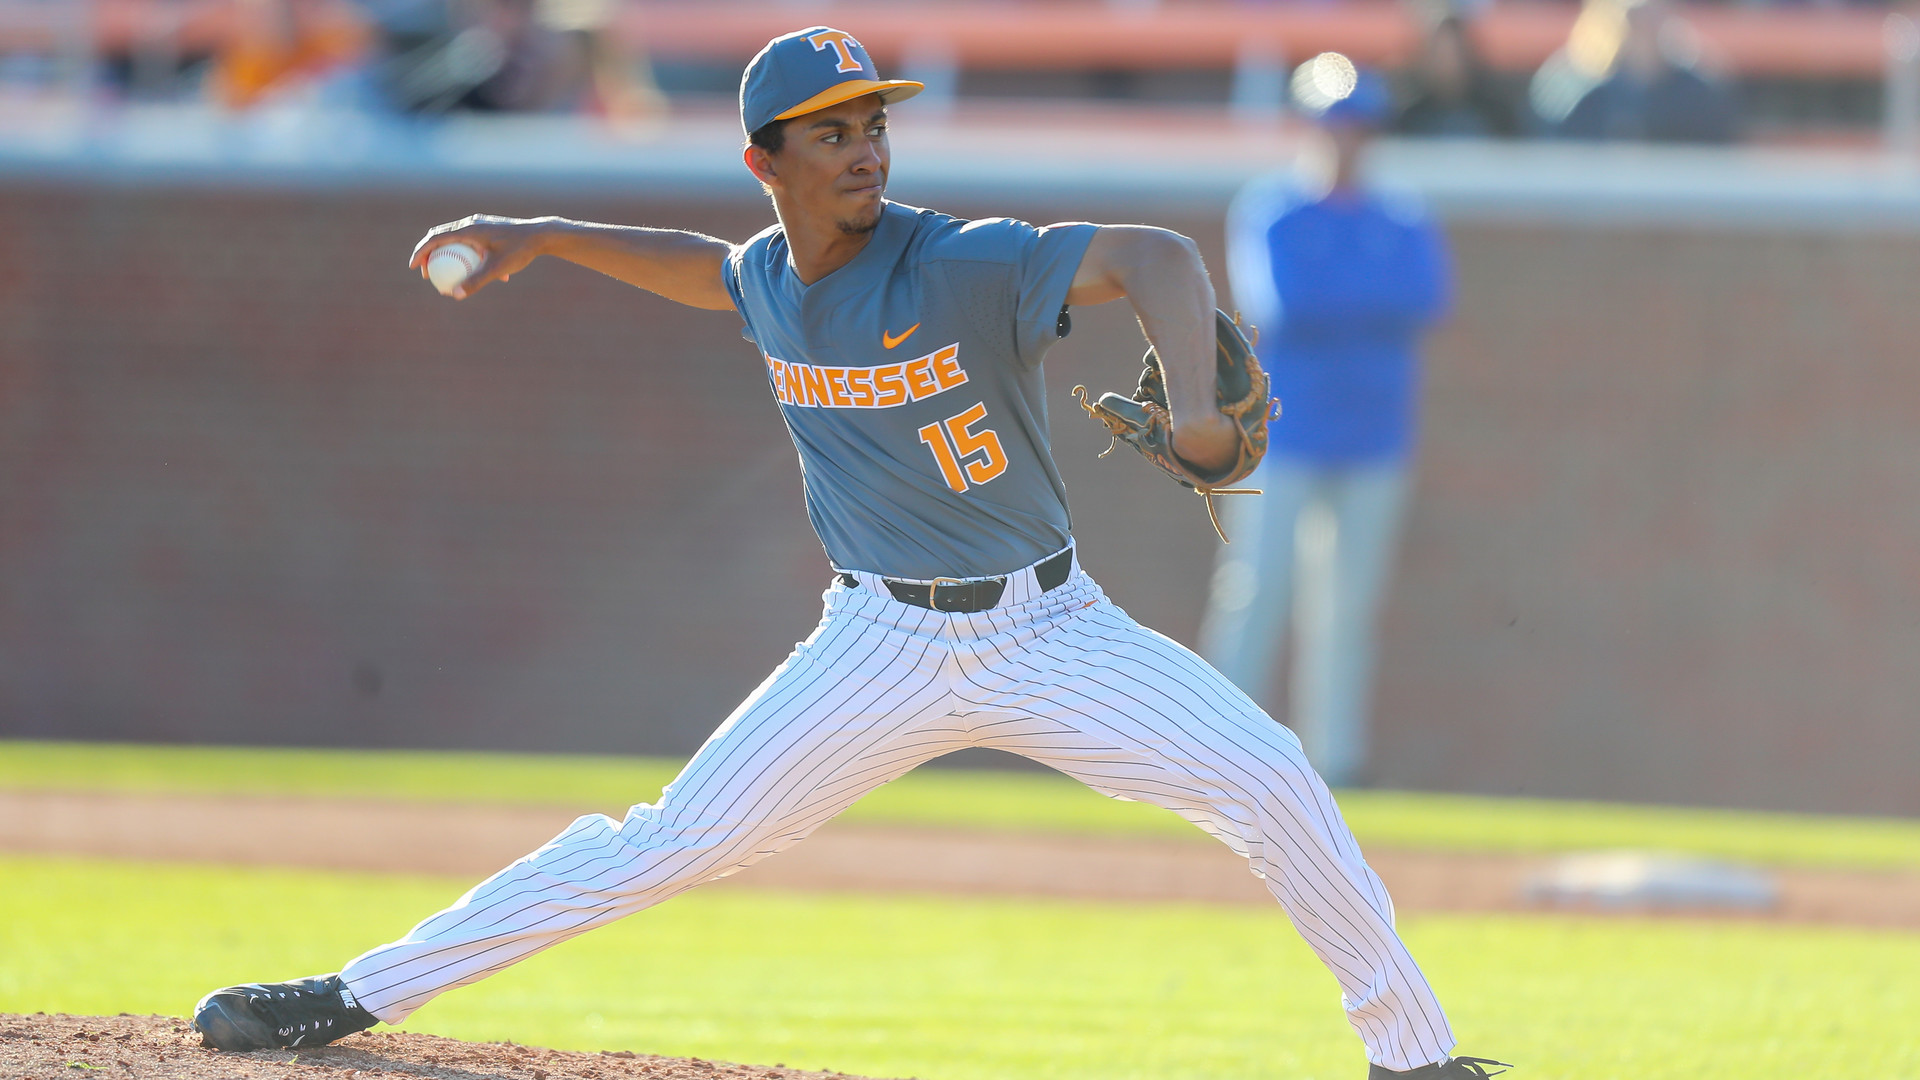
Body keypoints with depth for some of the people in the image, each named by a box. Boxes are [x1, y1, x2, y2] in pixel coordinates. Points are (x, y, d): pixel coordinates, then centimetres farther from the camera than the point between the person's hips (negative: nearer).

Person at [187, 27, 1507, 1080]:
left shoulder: (969, 265, -18)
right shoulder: (769, 281, 0)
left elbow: (1155, 257, -30)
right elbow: (711, 269, 26)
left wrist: (1193, 401, -48)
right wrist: (546, 238, 18)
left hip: (1046, 629, -3)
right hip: (880, 646, 3)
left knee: (1271, 780, -18)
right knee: (671, 843, -2)